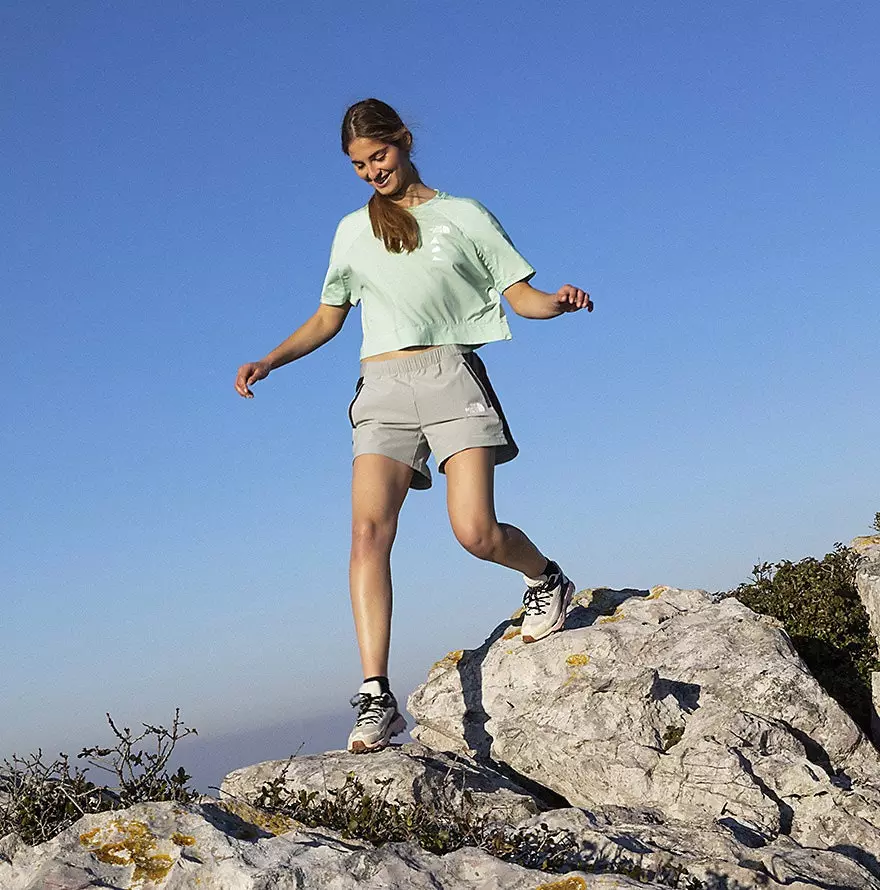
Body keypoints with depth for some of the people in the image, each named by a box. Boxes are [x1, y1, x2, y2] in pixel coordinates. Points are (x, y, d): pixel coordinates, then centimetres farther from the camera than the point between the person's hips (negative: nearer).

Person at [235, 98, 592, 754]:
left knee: (475, 531, -18)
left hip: (450, 373, -2)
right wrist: (270, 361, 10)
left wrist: (558, 301, -13)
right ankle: (376, 696, -22)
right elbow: (327, 319, 26)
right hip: (383, 387, 2)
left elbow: (522, 296, 10)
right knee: (369, 530, -19)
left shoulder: (463, 215, 13)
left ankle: (547, 580, 17)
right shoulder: (353, 232, 21)